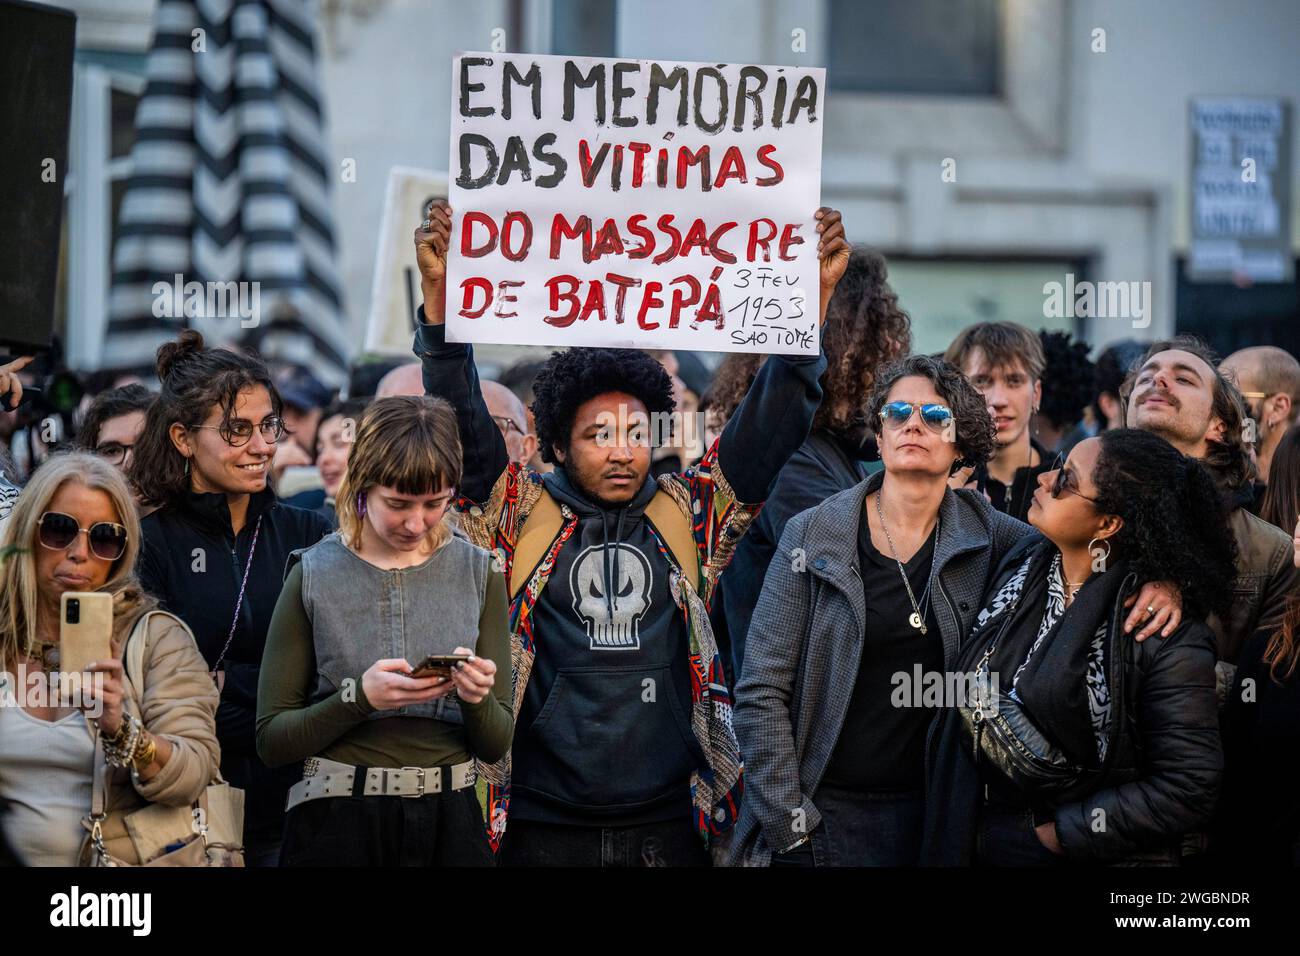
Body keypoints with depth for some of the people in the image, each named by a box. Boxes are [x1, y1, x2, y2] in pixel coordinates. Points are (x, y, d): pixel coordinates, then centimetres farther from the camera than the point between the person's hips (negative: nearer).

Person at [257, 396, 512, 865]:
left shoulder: (479, 575, 2)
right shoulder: (314, 576, -4)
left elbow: (496, 744, 4)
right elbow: (272, 739, -5)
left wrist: (477, 699, -17)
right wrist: (360, 697, -20)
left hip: (448, 822, 2)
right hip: (338, 824, -2)